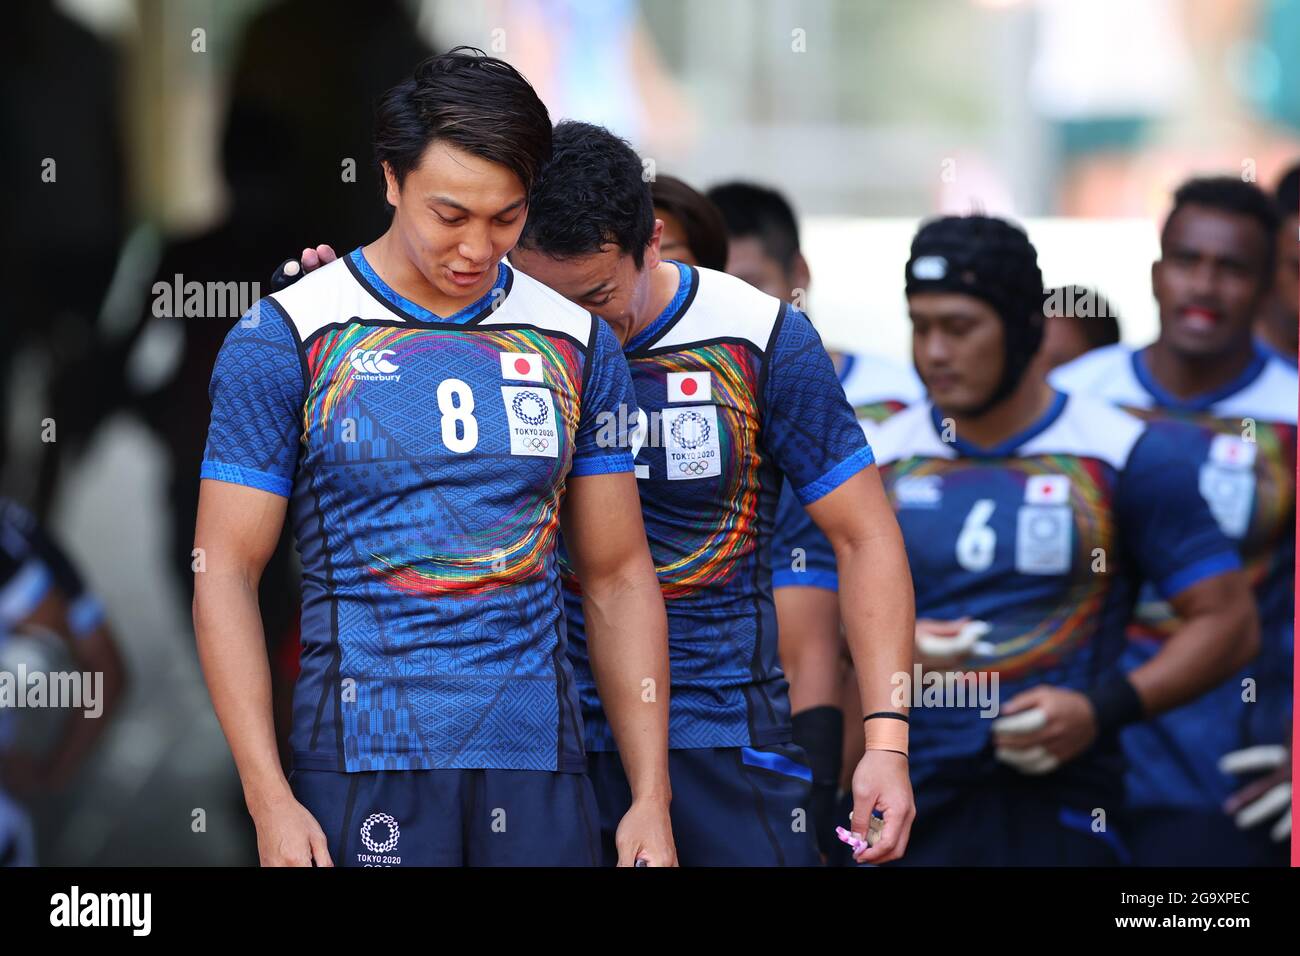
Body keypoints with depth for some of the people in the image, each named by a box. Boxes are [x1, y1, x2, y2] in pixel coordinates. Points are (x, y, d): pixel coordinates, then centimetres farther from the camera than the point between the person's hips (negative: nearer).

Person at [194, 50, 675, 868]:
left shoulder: (577, 346, 10)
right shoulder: (287, 339, 0)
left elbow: (620, 577, 13)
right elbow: (225, 572, -2)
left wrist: (652, 800, 6)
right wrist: (271, 803, -10)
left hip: (540, 765, 3)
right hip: (365, 763, -3)